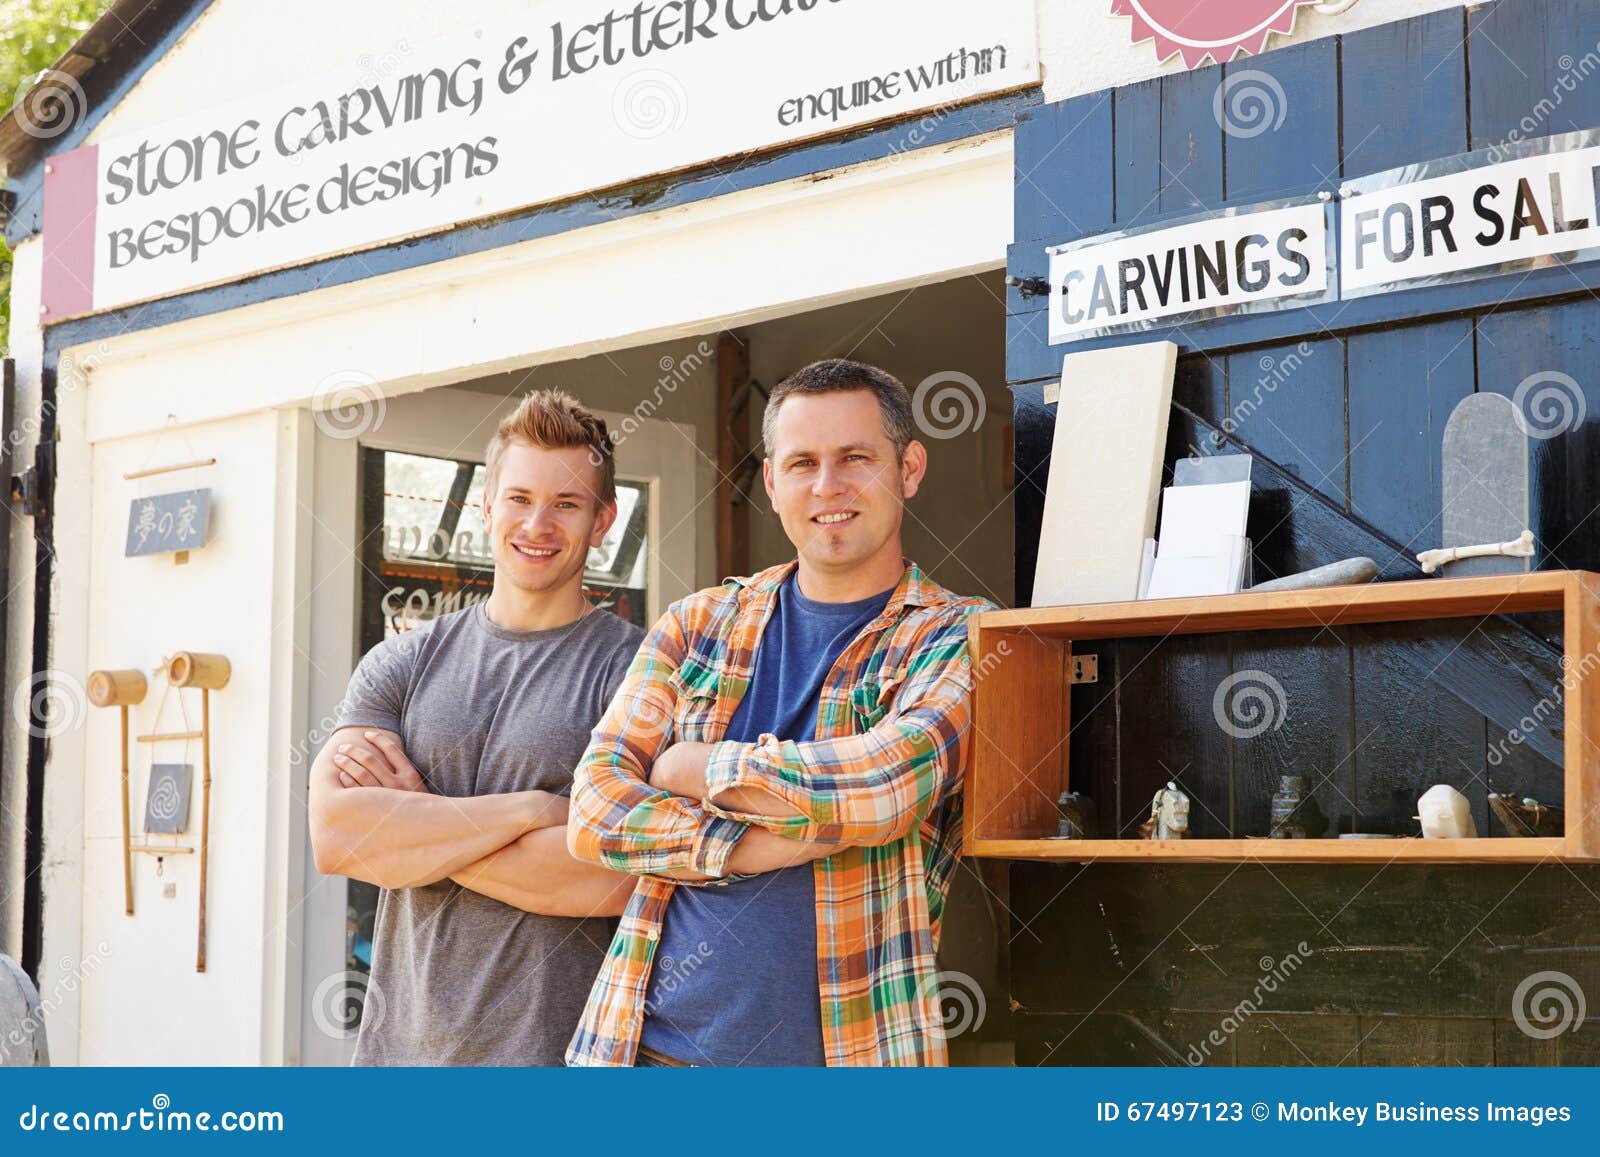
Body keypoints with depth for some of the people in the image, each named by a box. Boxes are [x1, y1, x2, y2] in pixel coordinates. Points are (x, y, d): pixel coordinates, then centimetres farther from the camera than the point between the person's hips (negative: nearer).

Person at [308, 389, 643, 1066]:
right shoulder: (400, 665, 6)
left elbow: (609, 879, -17)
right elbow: (333, 835, -8)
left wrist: (411, 816, -11)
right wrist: (531, 808, -14)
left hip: (559, 1048, -3)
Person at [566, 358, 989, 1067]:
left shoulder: (957, 637, -2)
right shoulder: (699, 624, 8)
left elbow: (887, 782, -20)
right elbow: (593, 810, -2)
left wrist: (700, 769, -8)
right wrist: (756, 845, -16)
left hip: (844, 1051, -2)